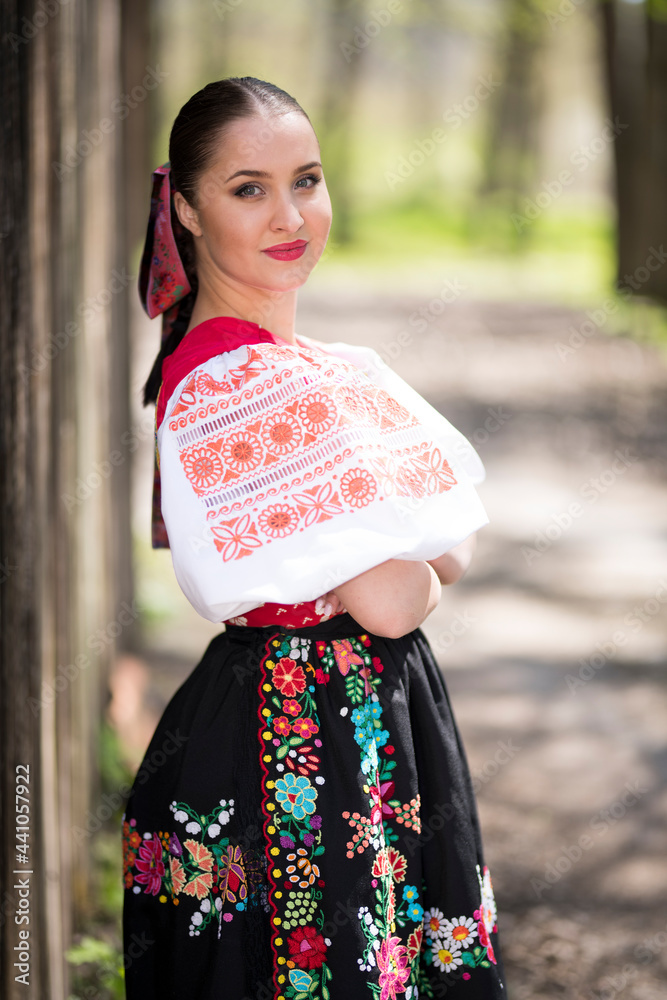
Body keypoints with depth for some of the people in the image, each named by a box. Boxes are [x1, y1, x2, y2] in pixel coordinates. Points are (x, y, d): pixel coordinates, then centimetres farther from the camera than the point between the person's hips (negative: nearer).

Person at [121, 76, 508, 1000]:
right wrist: (424, 564, -2)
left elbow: (458, 556, 12)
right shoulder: (239, 381, -21)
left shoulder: (288, 359, 10)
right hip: (306, 741, -9)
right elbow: (393, 603, -22)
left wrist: (415, 545, -9)